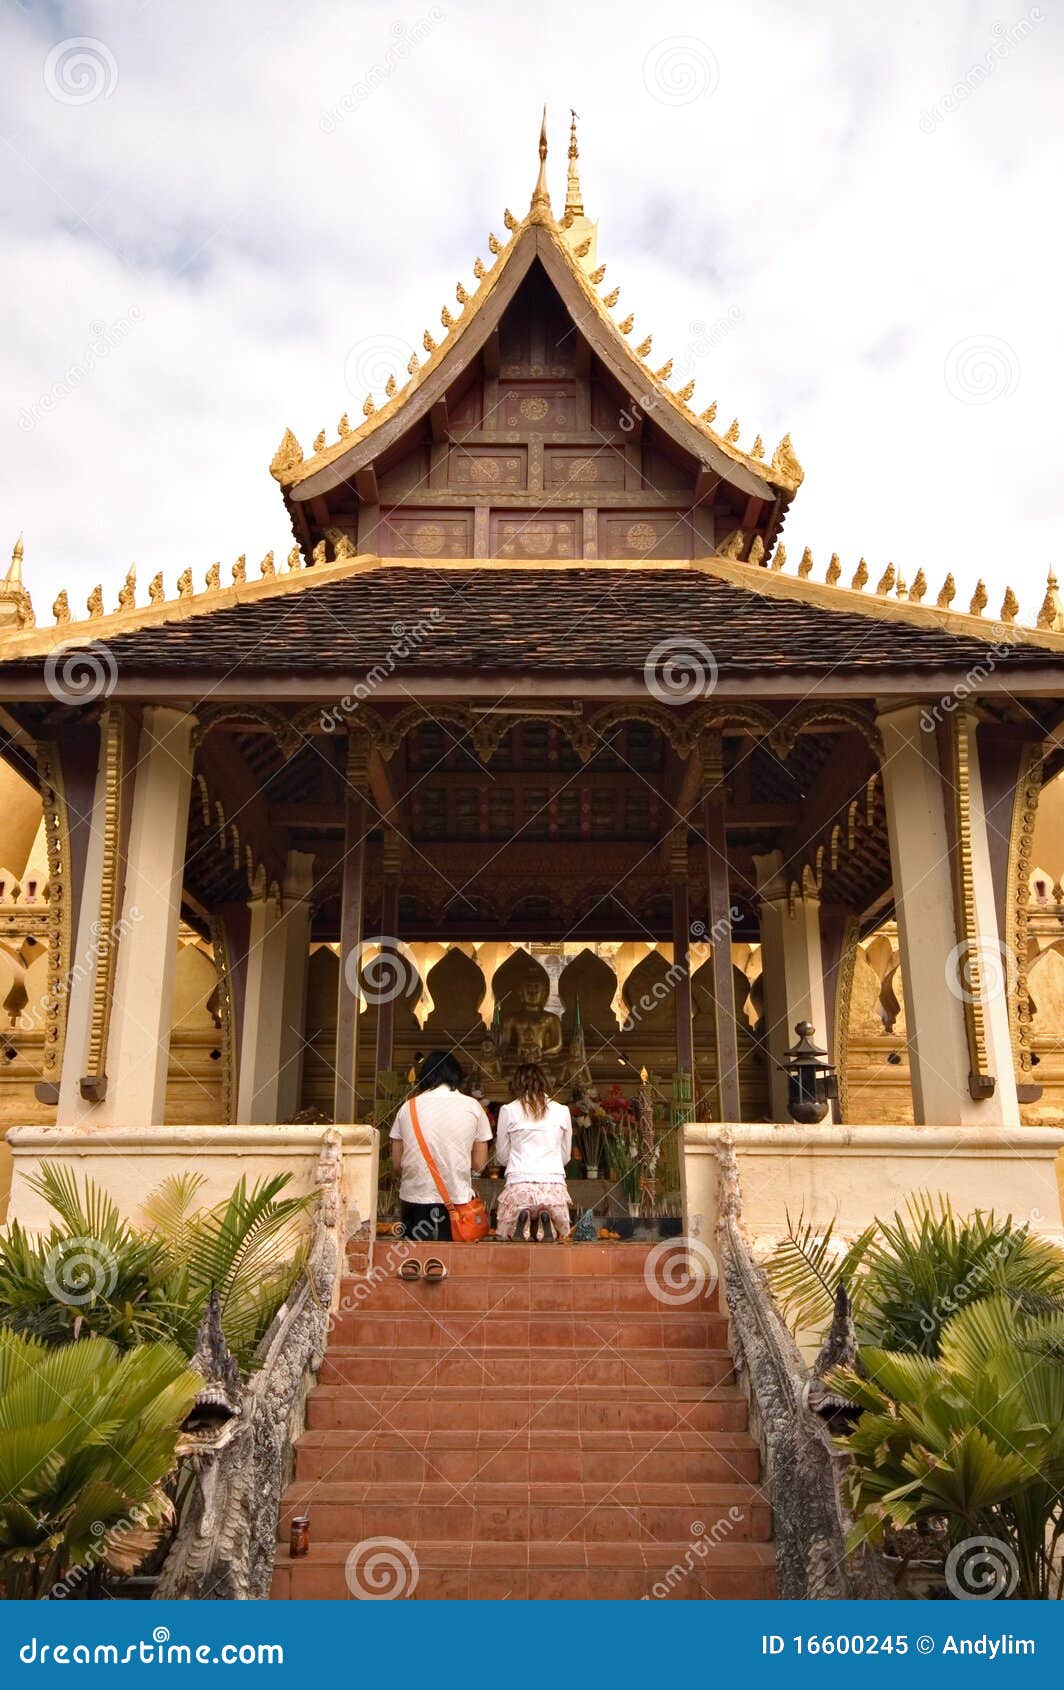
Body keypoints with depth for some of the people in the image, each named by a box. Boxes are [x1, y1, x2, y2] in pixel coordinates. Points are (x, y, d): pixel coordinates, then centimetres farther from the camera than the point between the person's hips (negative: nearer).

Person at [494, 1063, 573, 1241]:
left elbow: (501, 1157, 11)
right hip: (554, 1187, 1)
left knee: (504, 1239, 8)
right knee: (561, 1238, 10)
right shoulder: (562, 1111, 9)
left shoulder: (508, 1110, 4)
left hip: (519, 1187, -1)